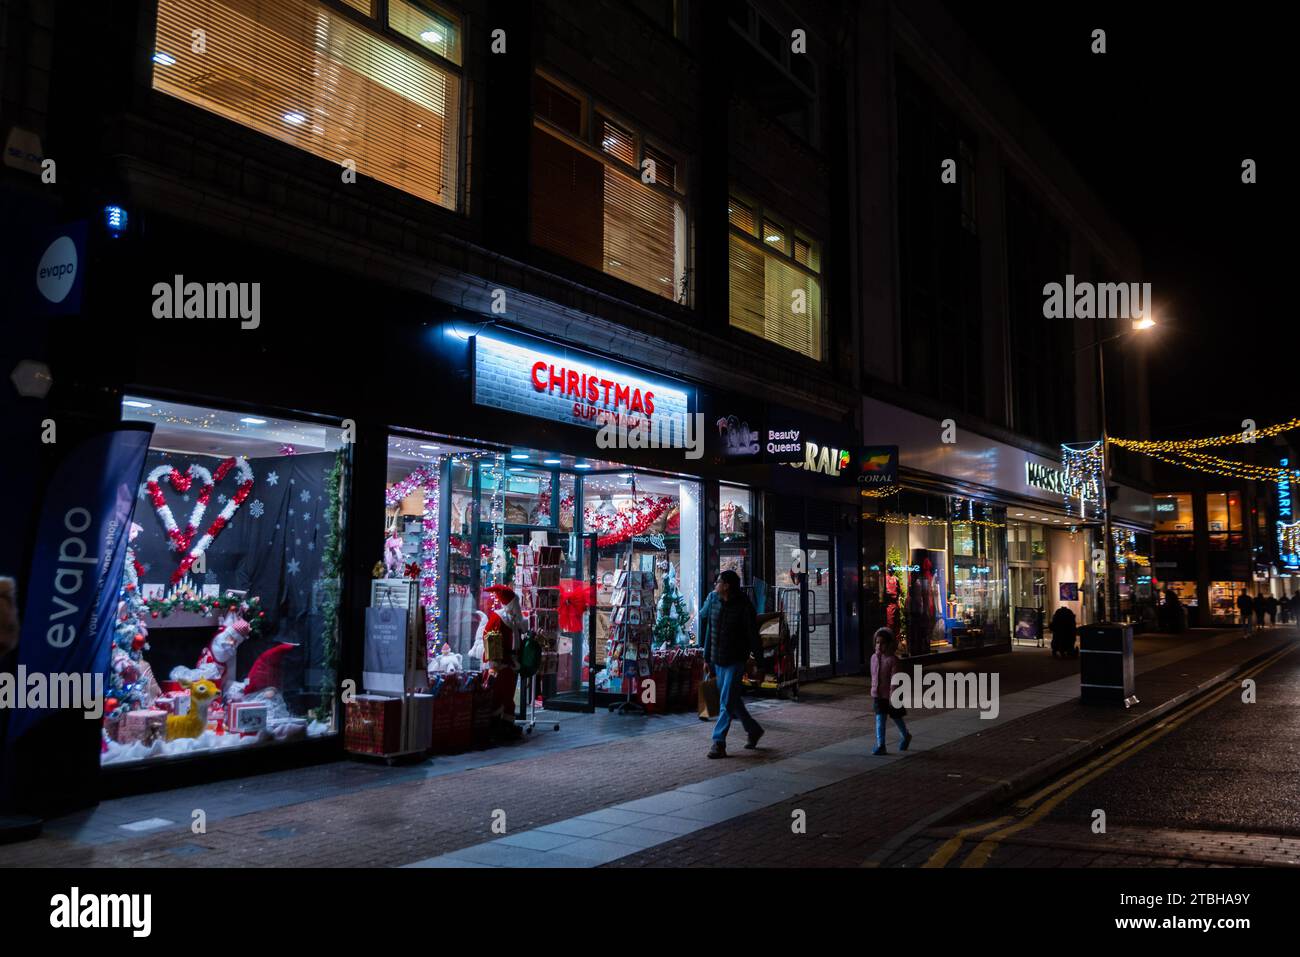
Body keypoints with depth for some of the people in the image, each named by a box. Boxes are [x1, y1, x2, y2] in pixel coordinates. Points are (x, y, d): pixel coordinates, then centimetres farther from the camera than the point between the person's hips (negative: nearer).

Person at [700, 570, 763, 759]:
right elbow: (709, 632, 13)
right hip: (718, 661, 7)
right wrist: (707, 659, 14)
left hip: (735, 661, -7)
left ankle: (719, 743, -5)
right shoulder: (714, 602, 6)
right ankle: (753, 730, 32)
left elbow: (754, 637, -10)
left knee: (727, 702, -8)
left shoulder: (744, 607, -12)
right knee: (733, 700, 15)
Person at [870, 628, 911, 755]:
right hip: (878, 695, 4)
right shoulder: (874, 657, 2)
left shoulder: (892, 659, -16)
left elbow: (894, 678, -21)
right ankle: (880, 746, -1)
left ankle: (905, 736, 41)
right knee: (880, 721, -1)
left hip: (889, 695, -4)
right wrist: (873, 691, 16)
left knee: (896, 718, 15)